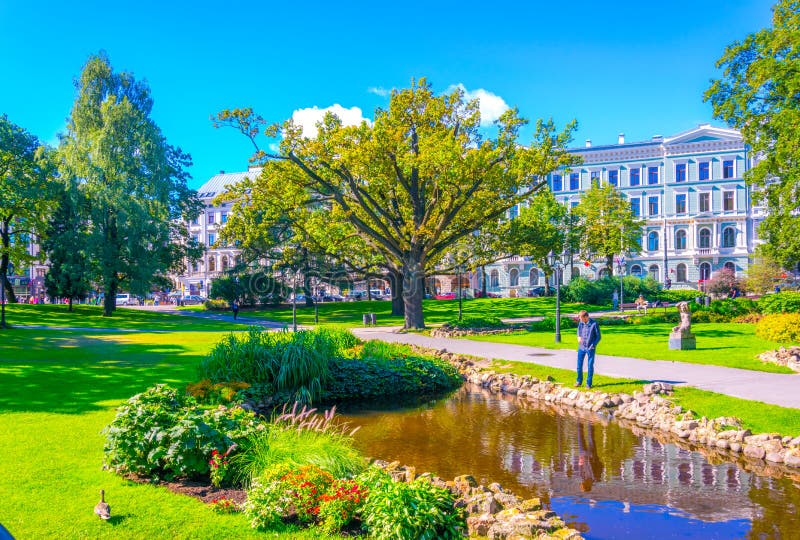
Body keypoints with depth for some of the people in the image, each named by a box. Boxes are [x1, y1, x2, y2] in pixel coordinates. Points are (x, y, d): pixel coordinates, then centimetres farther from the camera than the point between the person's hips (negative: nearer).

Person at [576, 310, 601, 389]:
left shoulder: (594, 324, -14)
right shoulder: (581, 322, -1)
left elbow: (598, 336, -7)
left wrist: (593, 345, -15)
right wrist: (579, 336, -1)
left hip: (590, 348, -4)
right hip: (581, 347, 4)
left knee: (590, 366, 3)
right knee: (579, 365, 11)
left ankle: (589, 383, 14)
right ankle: (579, 381, 28)